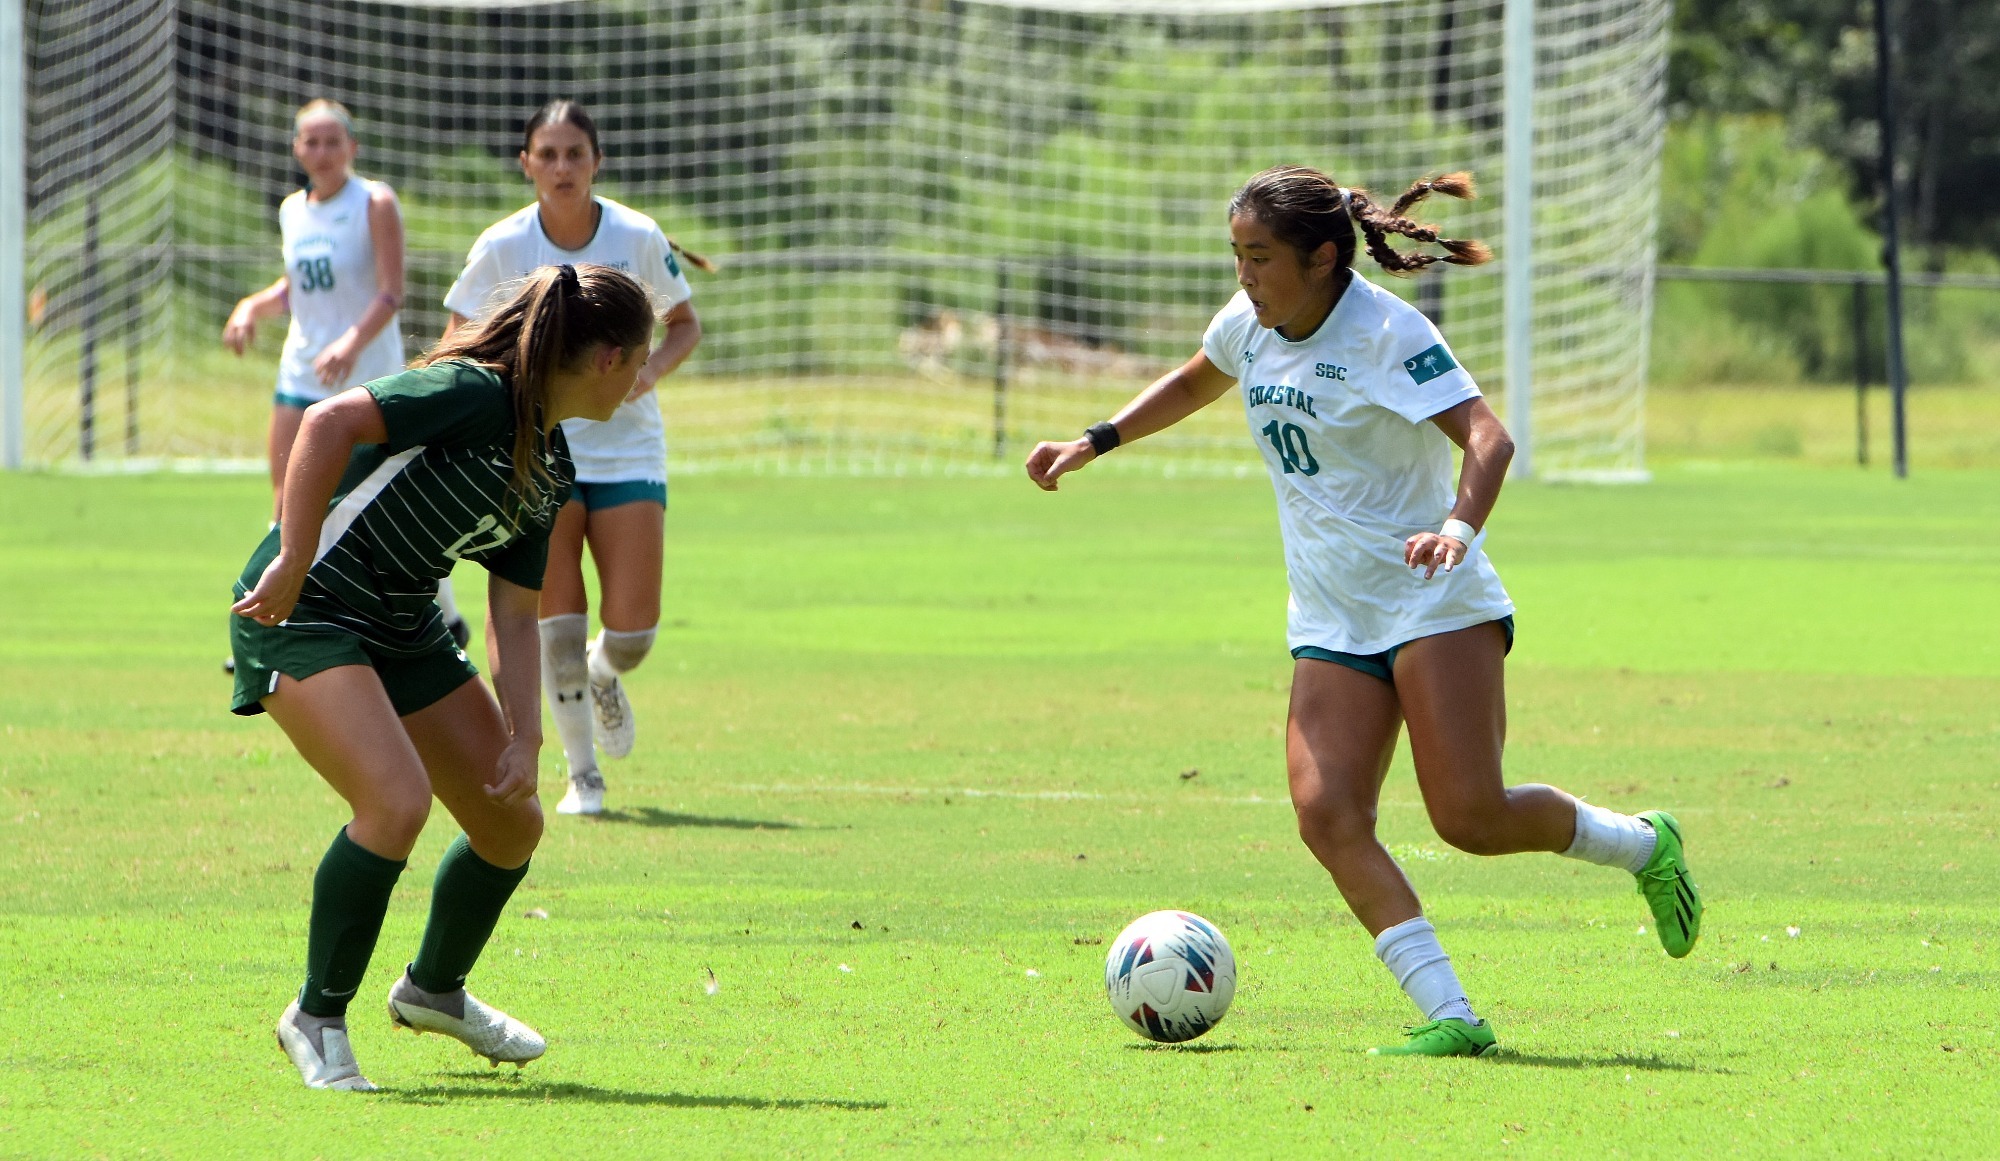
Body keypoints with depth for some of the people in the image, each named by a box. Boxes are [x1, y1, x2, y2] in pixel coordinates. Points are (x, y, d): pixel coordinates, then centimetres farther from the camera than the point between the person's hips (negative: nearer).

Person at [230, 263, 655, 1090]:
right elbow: (331, 422, -31)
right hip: (304, 614, -9)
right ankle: (317, 1020, -8)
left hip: (406, 631, 9)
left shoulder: (552, 471, 8)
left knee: (511, 821, 12)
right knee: (397, 800, -27)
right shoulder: (475, 395, -20)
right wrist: (291, 565, -33)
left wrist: (526, 736, -2)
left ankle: (435, 990, 39)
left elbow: (514, 616, 10)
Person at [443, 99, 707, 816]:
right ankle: (582, 774, 10)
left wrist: (647, 373, -13)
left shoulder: (638, 238, -8)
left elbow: (685, 324, 7)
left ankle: (604, 678, 32)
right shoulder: (502, 248, -9)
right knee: (557, 625, -8)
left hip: (627, 448, 0)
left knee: (631, 632, -6)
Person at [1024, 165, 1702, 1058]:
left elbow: (1486, 436, -25)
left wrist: (1459, 525, -43)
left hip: (1435, 605, -7)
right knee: (1326, 815, -14)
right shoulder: (1249, 325, 7)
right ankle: (1449, 1016, -15)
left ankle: (1639, 846, 15)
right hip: (1331, 625, 7)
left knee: (1470, 818, -15)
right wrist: (1095, 442, 23)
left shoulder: (1385, 332, -15)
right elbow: (1193, 384, 31)